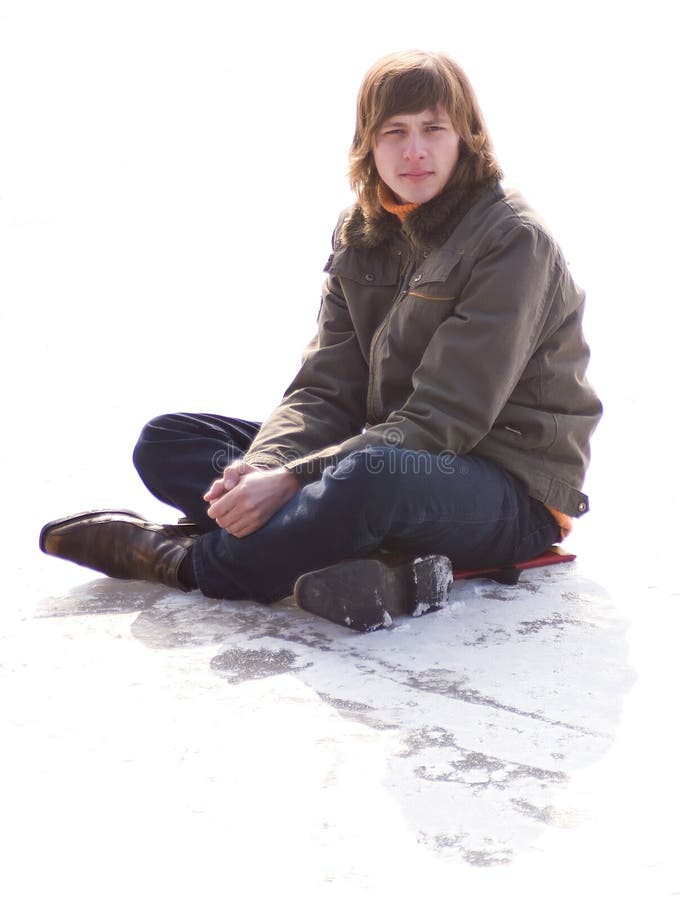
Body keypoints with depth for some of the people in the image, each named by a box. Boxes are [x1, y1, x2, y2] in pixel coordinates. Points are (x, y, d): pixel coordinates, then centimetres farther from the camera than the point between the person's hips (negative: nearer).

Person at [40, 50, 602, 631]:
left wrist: (293, 480, -28)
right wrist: (263, 469, -20)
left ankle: (185, 560, -18)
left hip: (512, 494, -7)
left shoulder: (513, 240, -15)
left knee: (374, 474, -43)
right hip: (391, 456, 8)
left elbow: (444, 420, -21)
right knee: (166, 442, -2)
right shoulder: (362, 235, 7)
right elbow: (326, 390, 2)